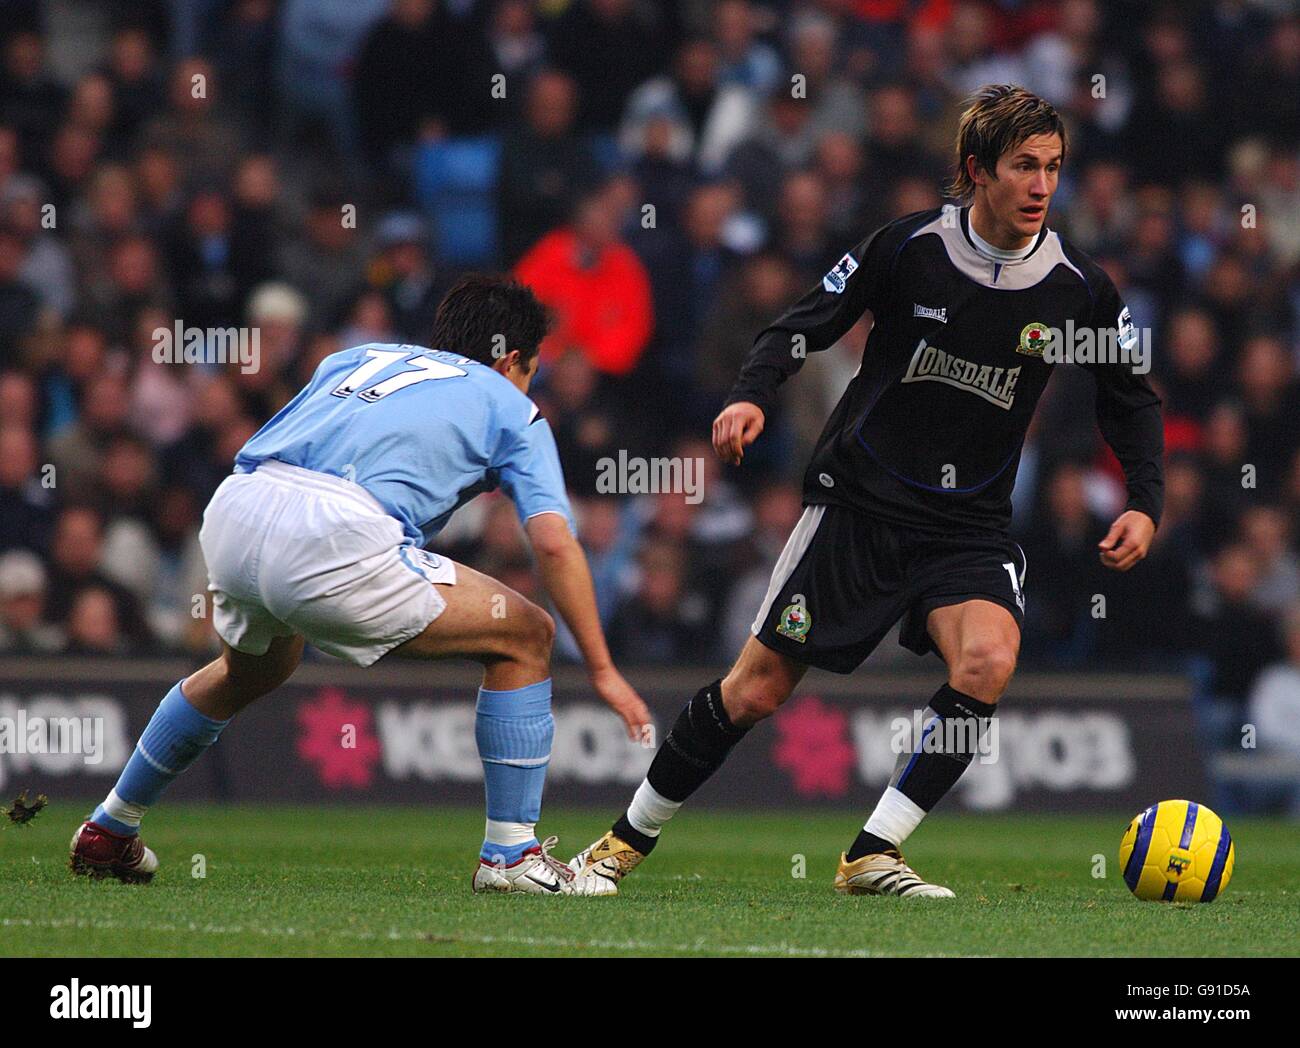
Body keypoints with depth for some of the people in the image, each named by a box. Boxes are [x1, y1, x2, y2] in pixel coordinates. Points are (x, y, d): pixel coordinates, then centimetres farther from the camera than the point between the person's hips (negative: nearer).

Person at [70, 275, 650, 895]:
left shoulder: (358, 359, 33)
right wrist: (601, 669, 9)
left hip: (229, 517, 6)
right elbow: (554, 542, 5)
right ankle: (511, 856, 10)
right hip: (334, 542, -6)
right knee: (524, 637, 11)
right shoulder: (509, 408, 19)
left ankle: (107, 833, 48)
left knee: (253, 671, 38)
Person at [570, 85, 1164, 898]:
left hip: (969, 526, 2)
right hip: (861, 500, -2)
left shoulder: (1079, 287, -5)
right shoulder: (908, 249, -10)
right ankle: (627, 840, 18)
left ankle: (872, 857, -16)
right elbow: (805, 326, -1)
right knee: (758, 689, -3)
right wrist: (753, 396, -19)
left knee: (989, 659, -27)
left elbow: (1132, 400, 10)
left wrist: (1145, 503, -3)